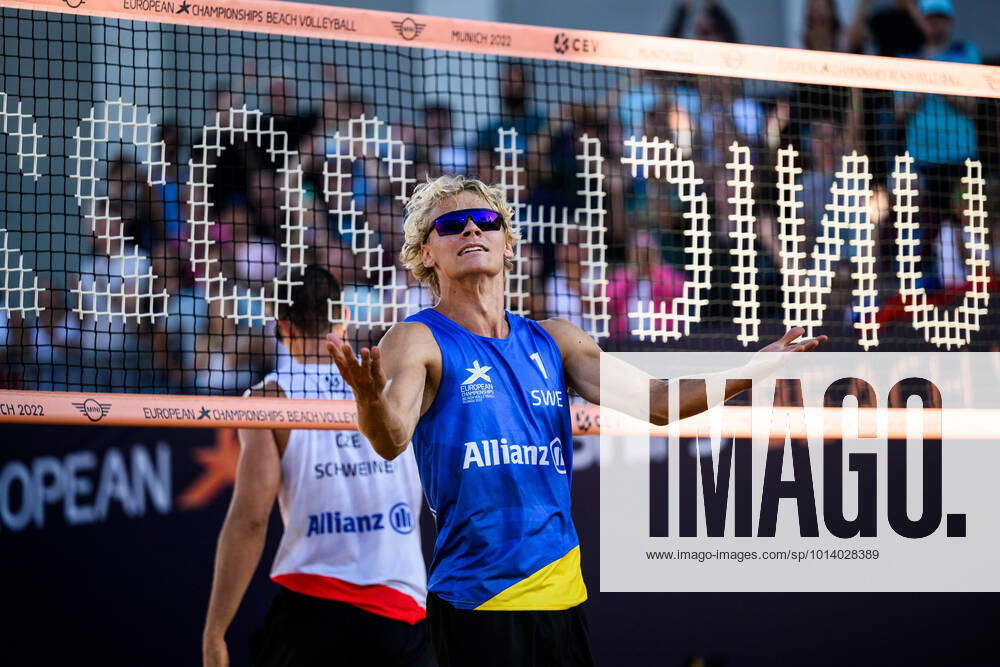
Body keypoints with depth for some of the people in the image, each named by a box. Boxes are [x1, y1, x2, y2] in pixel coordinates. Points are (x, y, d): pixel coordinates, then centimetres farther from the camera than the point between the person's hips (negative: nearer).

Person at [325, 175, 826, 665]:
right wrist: (370, 400, -45)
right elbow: (391, 439, -21)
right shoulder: (418, 341, -4)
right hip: (474, 602, -5)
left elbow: (653, 401, 5)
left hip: (561, 592, 5)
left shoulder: (553, 342, 13)